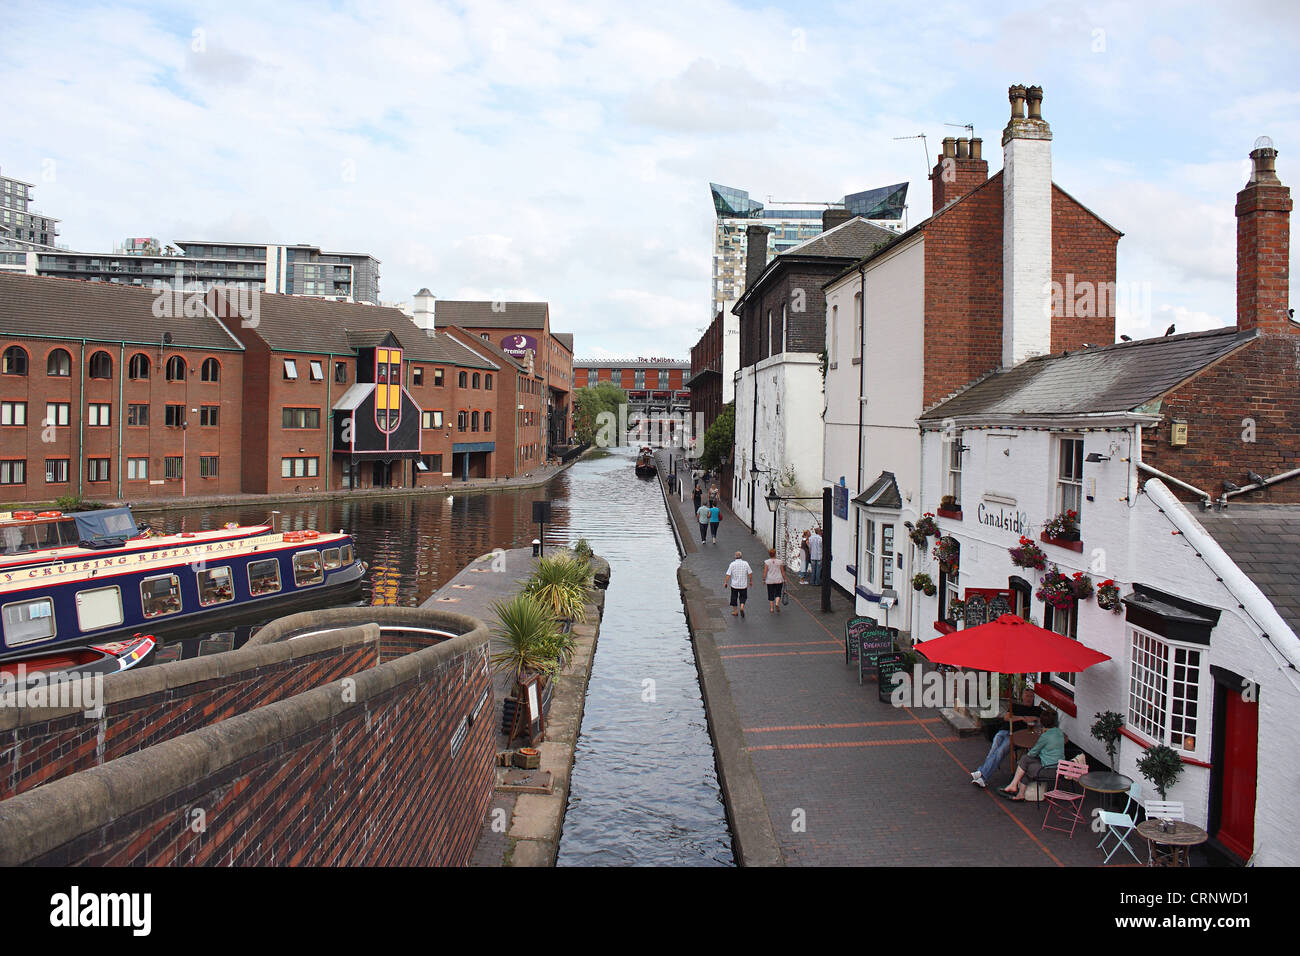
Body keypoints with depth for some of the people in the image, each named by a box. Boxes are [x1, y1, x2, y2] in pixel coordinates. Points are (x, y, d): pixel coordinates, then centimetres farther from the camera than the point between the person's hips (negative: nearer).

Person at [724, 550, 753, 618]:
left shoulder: (732, 564, -9)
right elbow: (750, 573, -2)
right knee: (742, 597, 14)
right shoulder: (745, 563, -6)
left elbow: (728, 575, -9)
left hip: (734, 585, -1)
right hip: (743, 585, 1)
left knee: (734, 598, 13)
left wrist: (725, 582, 2)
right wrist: (751, 581, 13)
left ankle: (735, 611, 21)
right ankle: (742, 607, -9)